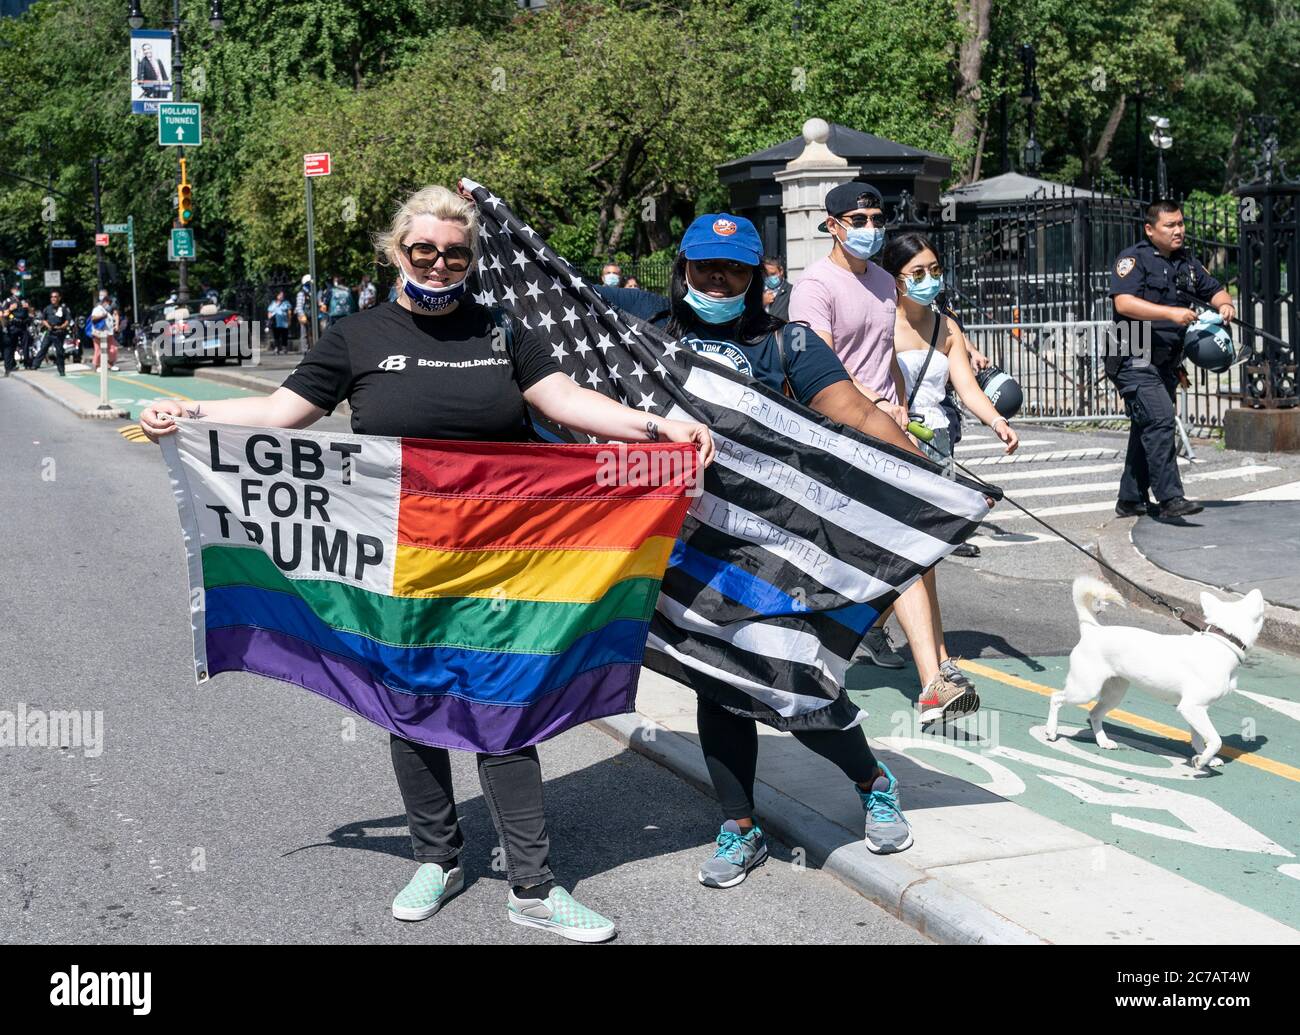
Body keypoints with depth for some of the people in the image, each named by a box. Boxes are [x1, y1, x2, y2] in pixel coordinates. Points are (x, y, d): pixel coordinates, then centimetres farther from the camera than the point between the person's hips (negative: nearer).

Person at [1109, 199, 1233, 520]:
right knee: (1161, 421, -20)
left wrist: (1225, 304, 0)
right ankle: (1169, 499, -22)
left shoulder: (1187, 263, 16)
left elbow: (1214, 290, 24)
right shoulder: (1134, 259, -7)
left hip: (1167, 363, 8)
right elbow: (1123, 302, -21)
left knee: (1147, 430, 13)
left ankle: (1131, 499, 21)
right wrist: (1171, 313, -28)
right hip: (1136, 362, -8)